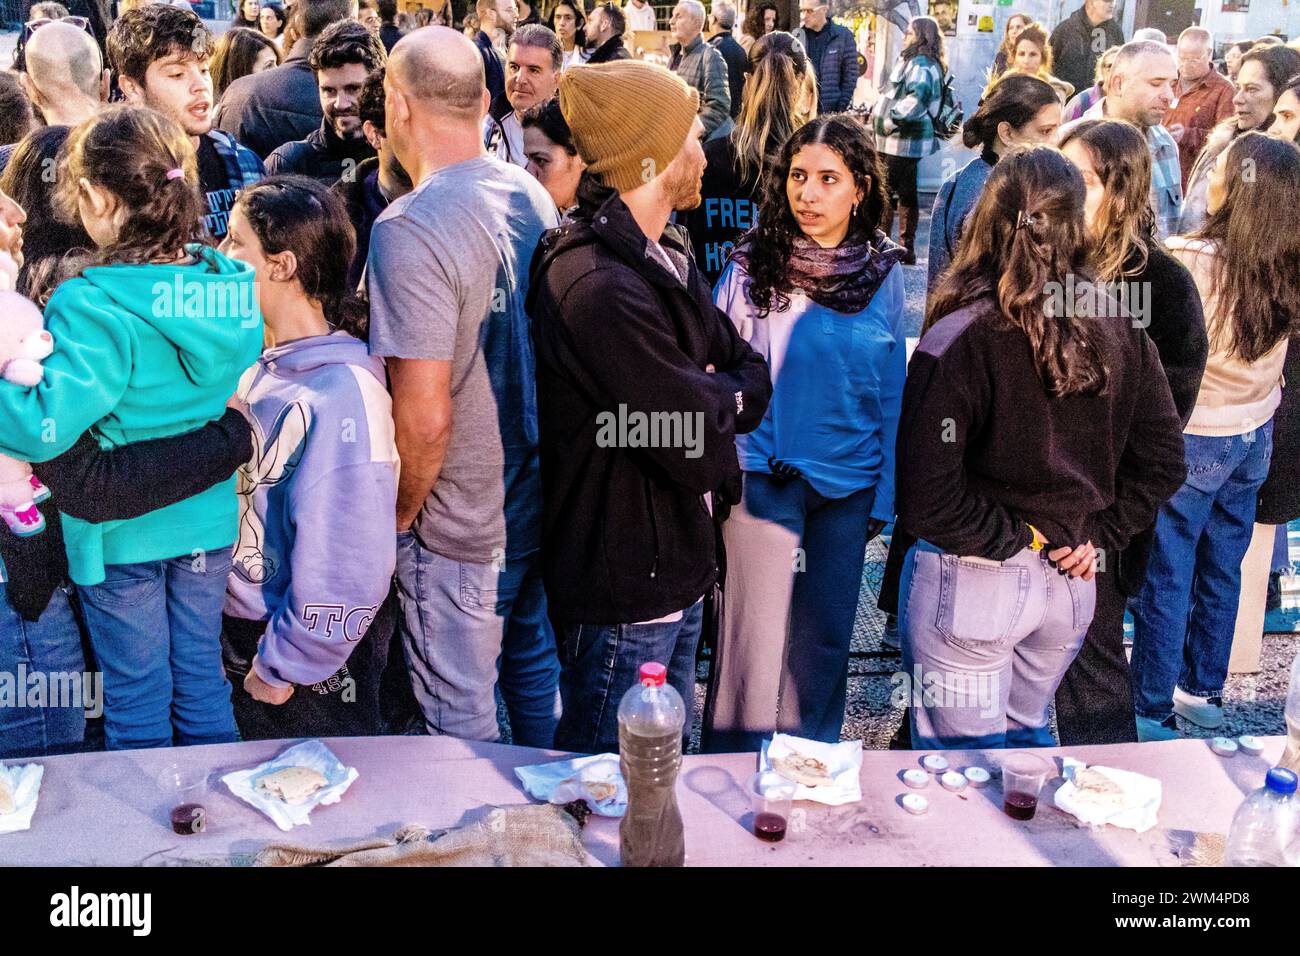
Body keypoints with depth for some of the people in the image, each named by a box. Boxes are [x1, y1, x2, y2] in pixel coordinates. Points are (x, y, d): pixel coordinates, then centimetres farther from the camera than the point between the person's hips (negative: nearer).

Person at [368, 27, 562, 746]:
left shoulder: (409, 229, -23)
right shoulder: (534, 196, 0)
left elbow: (425, 417, -25)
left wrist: (401, 512, -8)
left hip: (460, 526, -8)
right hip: (542, 500, 8)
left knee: (461, 720, 10)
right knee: (536, 673, 25)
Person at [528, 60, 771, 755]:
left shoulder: (665, 256, 8)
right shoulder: (599, 287, -27)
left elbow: (753, 377, 5)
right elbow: (698, 449, -26)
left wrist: (706, 394, -16)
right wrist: (723, 394, -5)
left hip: (676, 566, 9)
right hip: (624, 594, -9)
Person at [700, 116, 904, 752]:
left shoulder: (881, 271, 1)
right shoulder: (753, 265, -6)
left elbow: (892, 389, 6)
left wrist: (884, 496, 5)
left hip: (849, 483, 3)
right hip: (763, 477, -2)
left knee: (826, 635, 14)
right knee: (753, 633, 3)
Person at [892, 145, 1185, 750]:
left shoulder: (958, 341, -20)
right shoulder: (1120, 331, -3)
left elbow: (924, 494, -24)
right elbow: (1162, 462, 4)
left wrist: (1007, 538, -11)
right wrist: (1097, 536, 4)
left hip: (970, 582, -6)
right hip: (1069, 583, 6)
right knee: (1028, 740, 27)